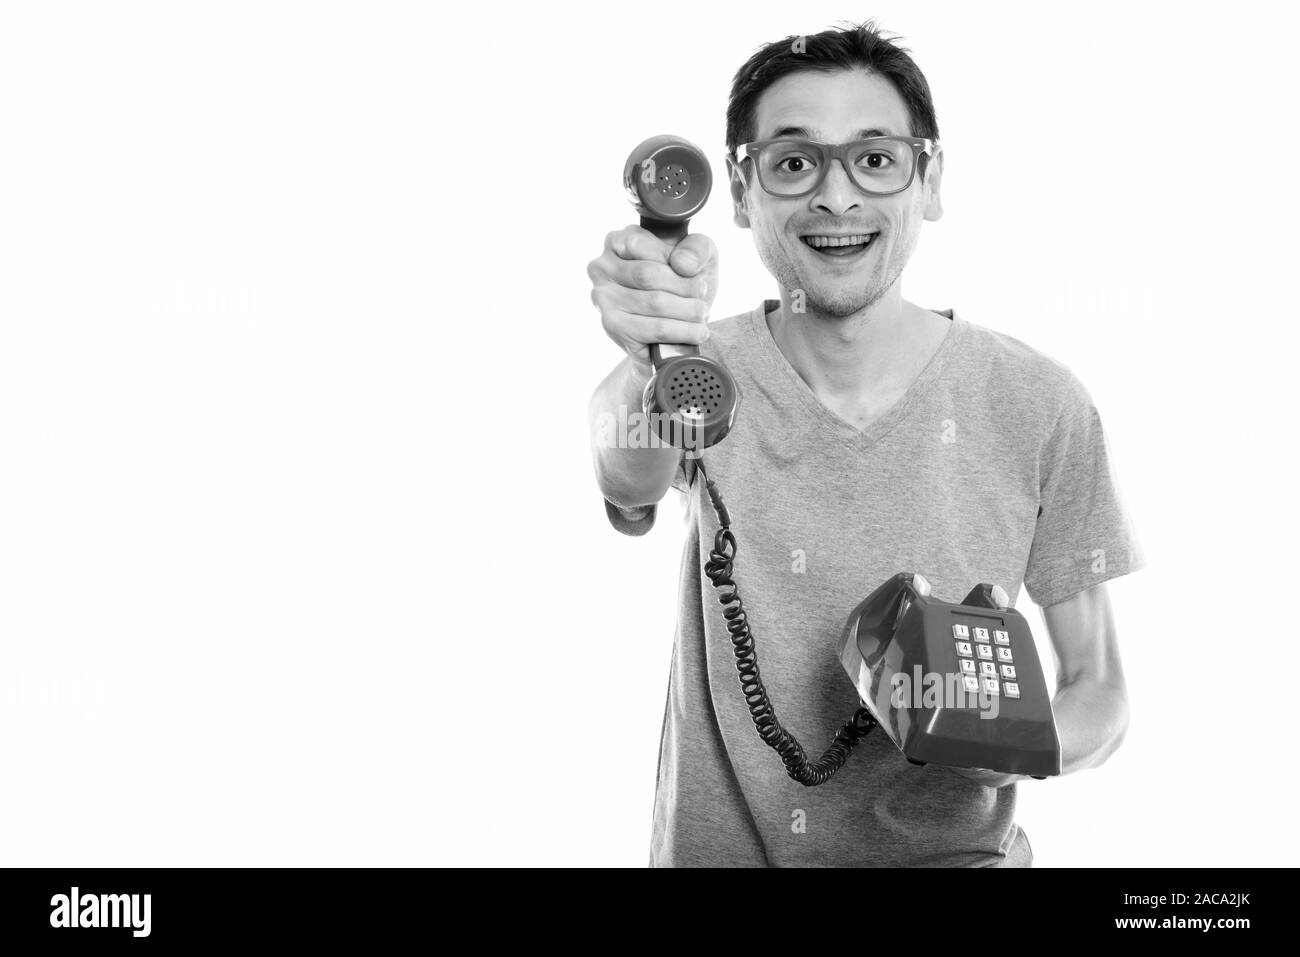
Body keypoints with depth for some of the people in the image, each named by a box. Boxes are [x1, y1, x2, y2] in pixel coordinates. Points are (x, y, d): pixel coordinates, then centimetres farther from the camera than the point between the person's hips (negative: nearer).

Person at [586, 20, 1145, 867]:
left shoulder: (1039, 406, -11)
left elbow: (1099, 689, -4)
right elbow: (633, 482, -32)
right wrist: (650, 371, -52)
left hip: (953, 847, 0)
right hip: (718, 845, 1)